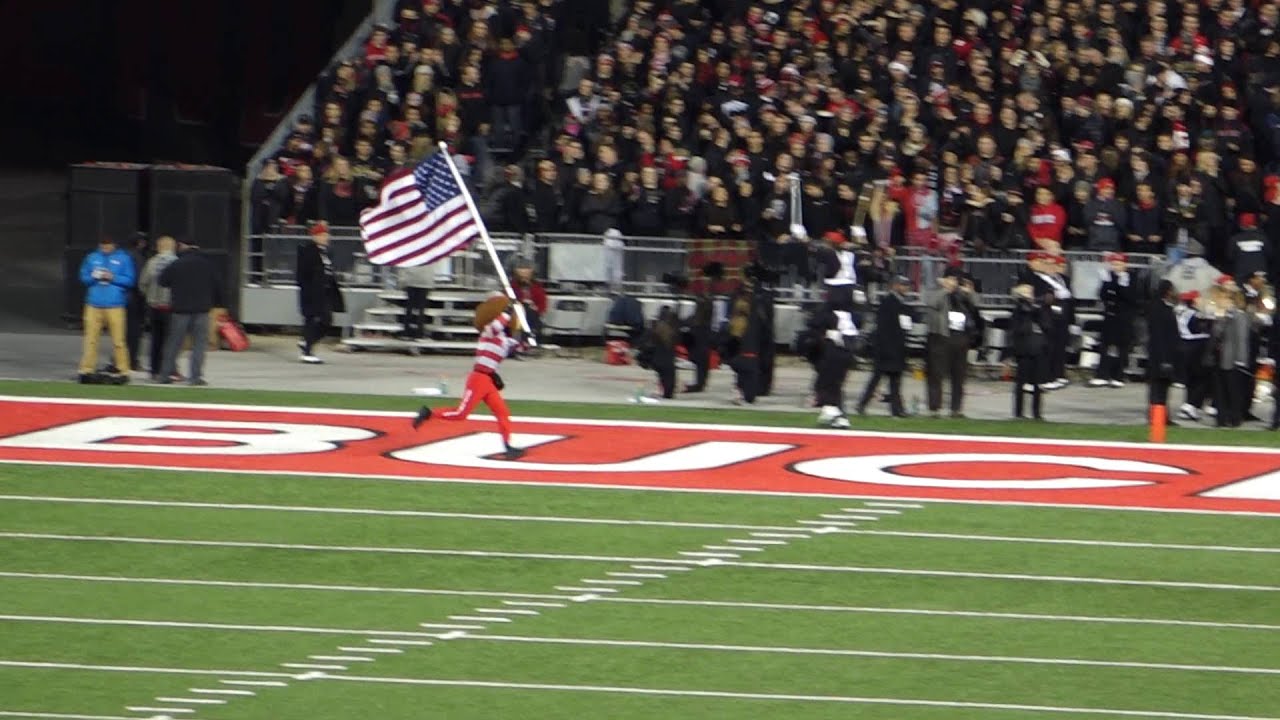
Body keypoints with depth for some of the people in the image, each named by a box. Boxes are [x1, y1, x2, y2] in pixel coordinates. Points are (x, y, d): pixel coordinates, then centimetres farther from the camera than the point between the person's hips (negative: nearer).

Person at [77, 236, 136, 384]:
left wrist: (113, 278, -12)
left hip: (115, 306, -2)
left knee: (118, 340, -6)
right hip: (94, 304, 3)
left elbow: (129, 280, 1)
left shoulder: (124, 259, 4)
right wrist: (93, 277, -7)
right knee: (91, 338, -1)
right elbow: (83, 277, 14)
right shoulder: (92, 258, 12)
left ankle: (122, 370, 1)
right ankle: (87, 369, 5)